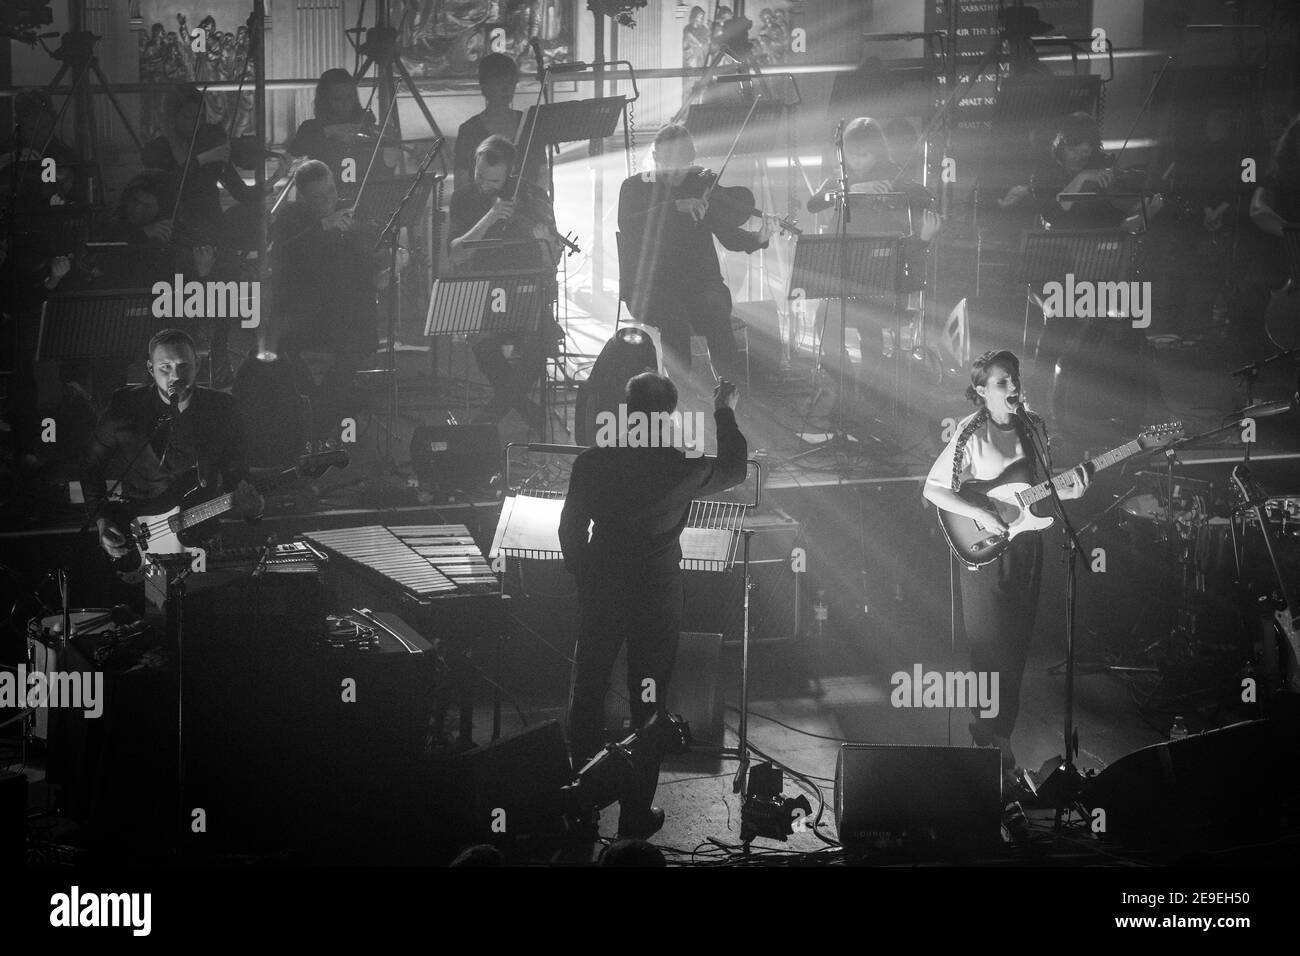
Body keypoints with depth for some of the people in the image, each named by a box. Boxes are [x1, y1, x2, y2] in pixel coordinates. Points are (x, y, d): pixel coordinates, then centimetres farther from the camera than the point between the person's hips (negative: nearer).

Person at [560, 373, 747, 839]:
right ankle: (636, 811, 14)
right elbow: (733, 469, 5)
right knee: (647, 700, 9)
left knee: (588, 691, 17)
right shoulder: (684, 470, -15)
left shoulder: (591, 464, -10)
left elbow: (571, 531, -1)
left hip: (599, 591, 2)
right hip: (656, 594, -2)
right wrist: (724, 413, 17)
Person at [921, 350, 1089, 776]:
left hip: (1026, 545, 5)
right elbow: (932, 489, -12)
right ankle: (989, 734, 12)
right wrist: (979, 514, -21)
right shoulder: (970, 433, -12)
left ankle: (1001, 729, 24)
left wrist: (1068, 490, -6)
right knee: (991, 650, -2)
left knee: (1017, 647, 11)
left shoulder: (1034, 427, 5)